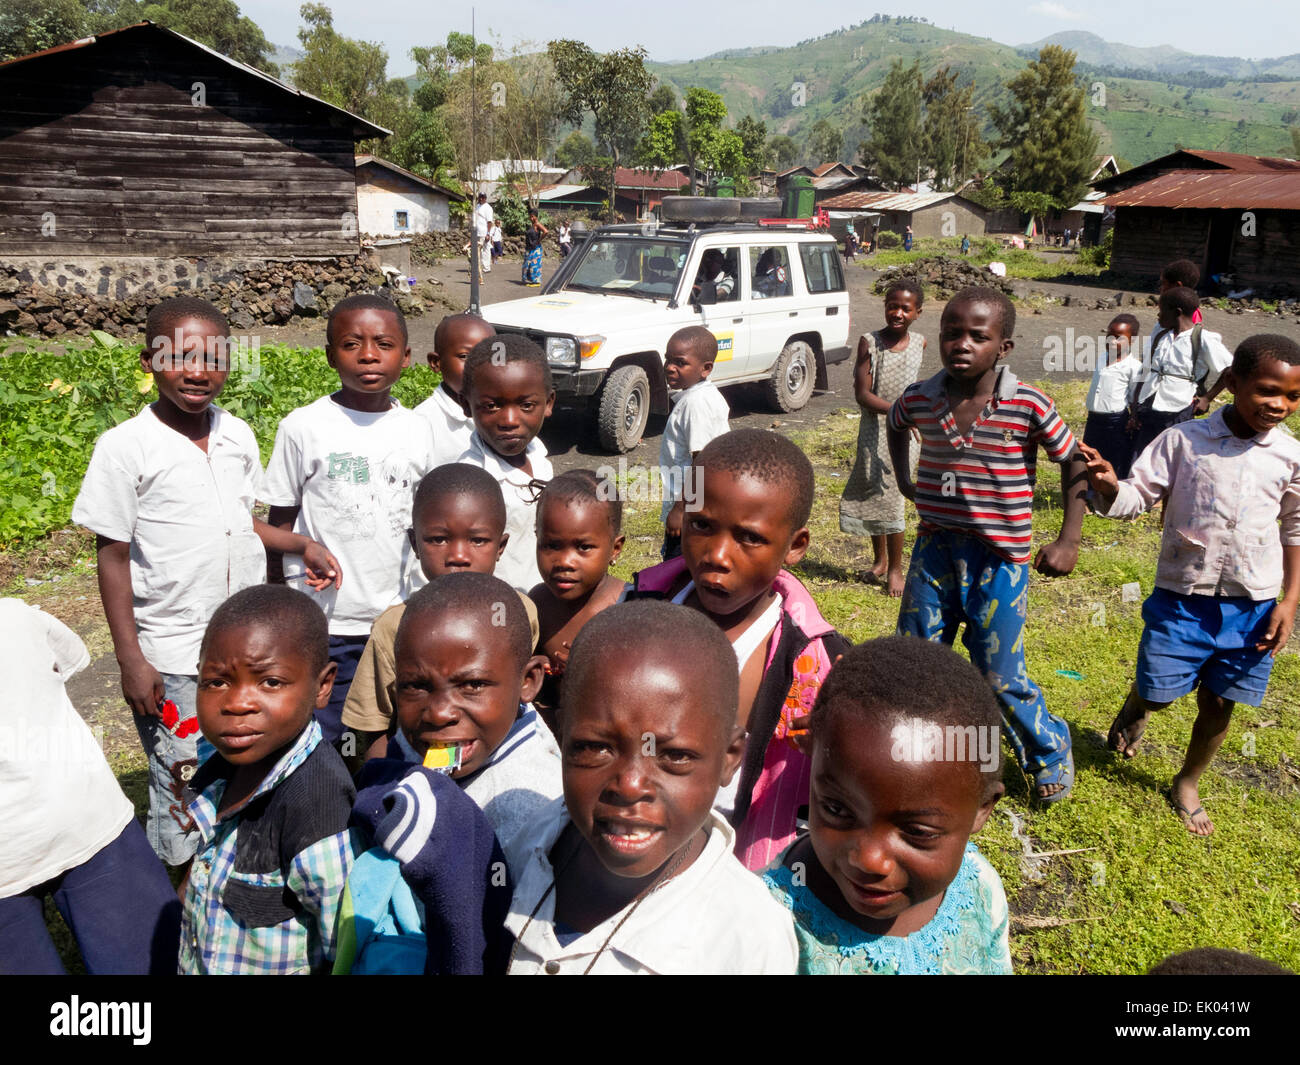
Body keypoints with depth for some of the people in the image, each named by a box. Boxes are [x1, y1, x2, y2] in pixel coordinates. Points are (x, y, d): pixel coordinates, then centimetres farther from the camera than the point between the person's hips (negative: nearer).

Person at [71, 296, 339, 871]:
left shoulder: (237, 435, 3)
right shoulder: (126, 447, -11)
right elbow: (112, 555, -8)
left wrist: (302, 544, -2)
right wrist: (130, 661, -10)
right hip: (172, 656, -5)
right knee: (184, 785, 5)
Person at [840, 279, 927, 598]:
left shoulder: (919, 343, -1)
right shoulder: (870, 342, -8)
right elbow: (863, 393, -14)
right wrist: (895, 410, -27)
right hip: (873, 431, 0)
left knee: (893, 499, -2)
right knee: (873, 496, 10)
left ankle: (895, 569, 10)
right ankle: (880, 559, 30)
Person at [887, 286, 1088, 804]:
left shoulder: (1029, 406, -15)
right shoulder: (919, 400, -6)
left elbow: (1075, 464, -2)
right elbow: (895, 425, 20)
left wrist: (1068, 540, -6)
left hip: (1000, 560, -3)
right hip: (934, 550, 4)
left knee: (1000, 679, 5)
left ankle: (1050, 752, 33)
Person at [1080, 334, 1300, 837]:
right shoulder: (1183, 440, -8)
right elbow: (1137, 497, -5)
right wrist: (1108, 485, -29)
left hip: (1252, 604, 2)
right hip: (1182, 596, -2)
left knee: (1218, 702, 10)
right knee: (1157, 691, 3)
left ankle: (1188, 782, 35)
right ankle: (1134, 711, 41)